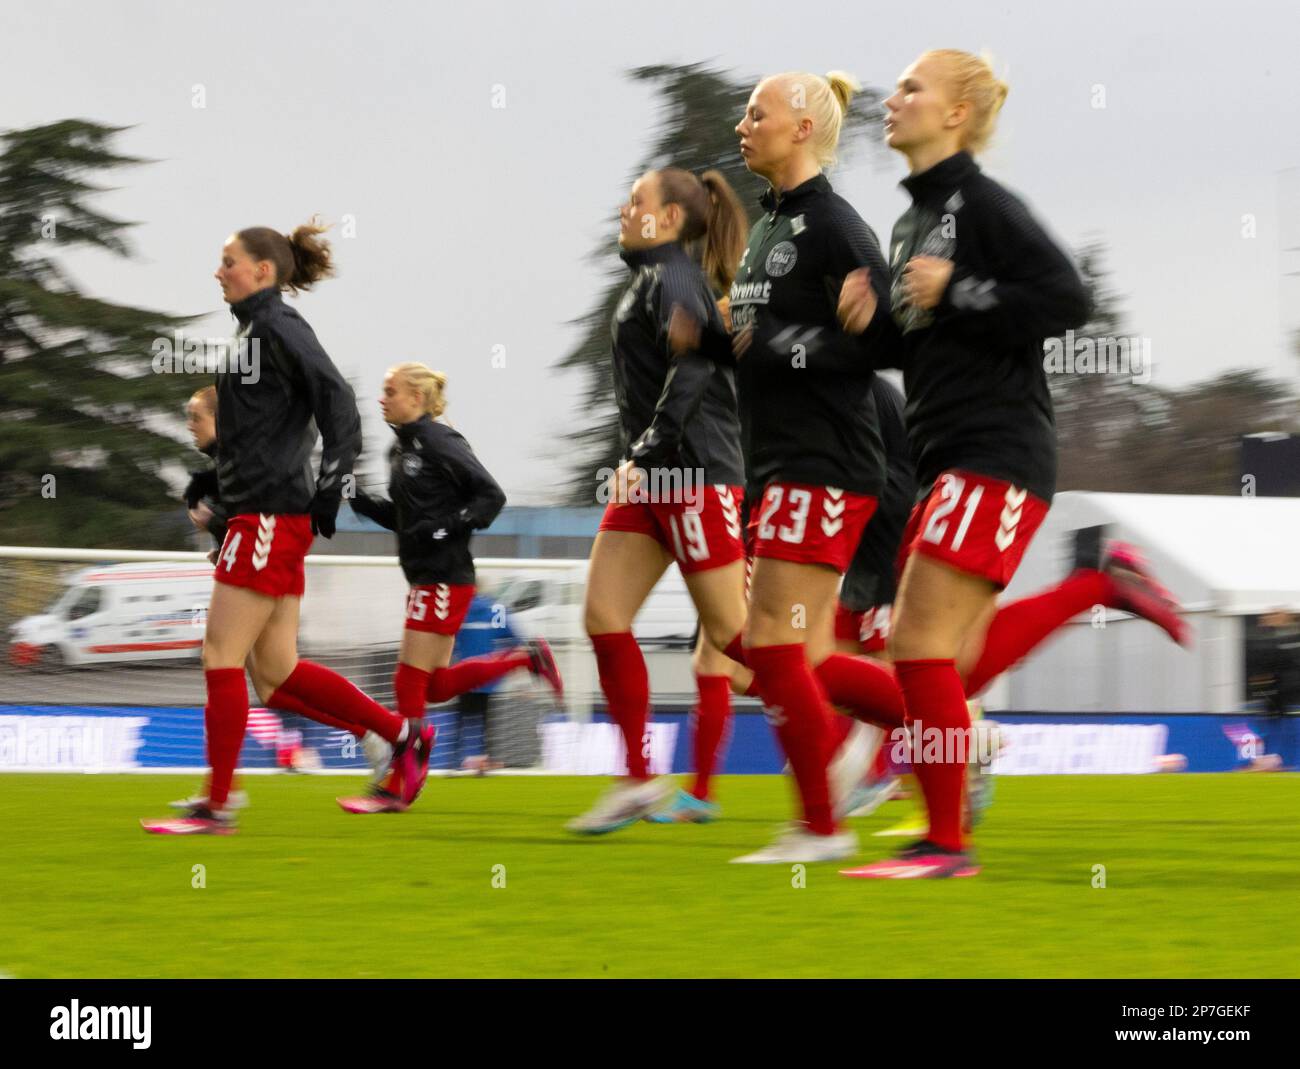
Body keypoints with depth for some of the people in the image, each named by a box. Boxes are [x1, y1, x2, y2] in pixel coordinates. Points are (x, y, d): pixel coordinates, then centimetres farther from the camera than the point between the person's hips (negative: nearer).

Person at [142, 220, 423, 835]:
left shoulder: (278, 327, -9)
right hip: (259, 514, 10)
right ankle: (402, 734, 15)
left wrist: (328, 487, -20)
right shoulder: (256, 330, 19)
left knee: (222, 658, -6)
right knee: (277, 670, 9)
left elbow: (337, 401, -17)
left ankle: (216, 808, -2)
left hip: (273, 515, -10)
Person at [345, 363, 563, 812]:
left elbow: (491, 495, -13)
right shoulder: (401, 448, 14)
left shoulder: (439, 442, -12)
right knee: (437, 684, 11)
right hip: (424, 577, 10)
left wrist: (450, 526, -23)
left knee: (411, 680, -7)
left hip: (445, 577, -10)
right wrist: (361, 501, 7)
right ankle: (527, 658, 22)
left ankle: (397, 789, -2)